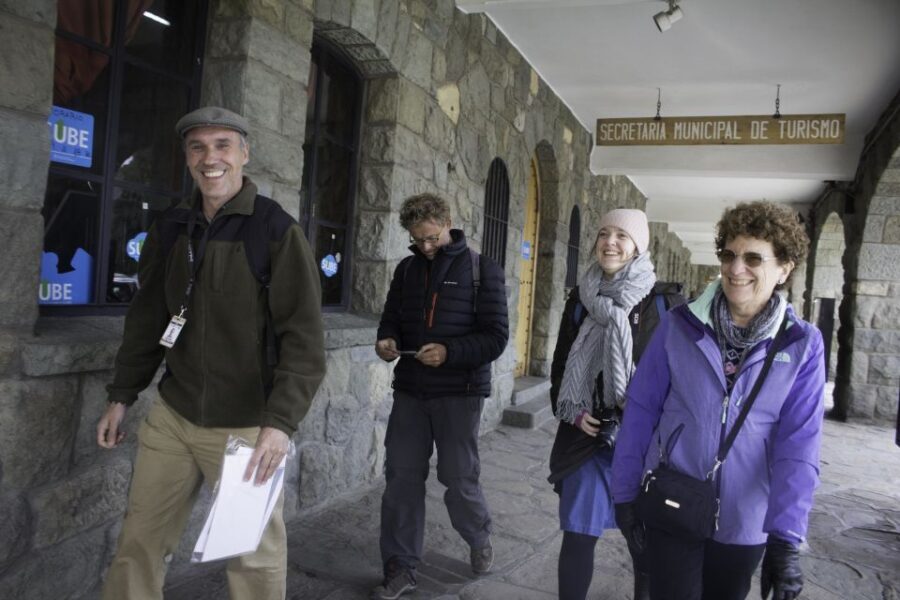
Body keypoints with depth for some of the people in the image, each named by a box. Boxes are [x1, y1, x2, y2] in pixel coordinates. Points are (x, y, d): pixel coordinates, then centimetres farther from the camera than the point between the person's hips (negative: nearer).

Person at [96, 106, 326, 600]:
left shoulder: (277, 232, -11)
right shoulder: (169, 229, 6)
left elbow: (304, 339, -16)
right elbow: (146, 320, 15)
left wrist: (281, 422, -24)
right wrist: (121, 396, 15)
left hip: (247, 425, -4)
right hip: (171, 417, 5)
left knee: (254, 555, 7)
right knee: (138, 541, 12)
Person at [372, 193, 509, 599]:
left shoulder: (482, 269, -3)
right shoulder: (407, 269, 10)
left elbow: (496, 336, -8)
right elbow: (391, 318, 16)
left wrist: (450, 352, -24)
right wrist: (386, 340, -8)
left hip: (459, 393, -3)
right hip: (409, 390, 4)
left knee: (459, 478, 6)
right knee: (401, 478, 4)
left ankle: (479, 540, 36)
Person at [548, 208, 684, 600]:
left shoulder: (664, 301, -6)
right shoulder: (581, 298, 6)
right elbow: (561, 363, 12)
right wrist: (572, 412, -1)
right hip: (588, 436, 2)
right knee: (577, 535, 4)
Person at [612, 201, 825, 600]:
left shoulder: (802, 345, -6)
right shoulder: (680, 326, -8)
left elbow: (798, 445, -11)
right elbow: (640, 410, -4)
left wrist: (785, 536, -18)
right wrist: (625, 493, -3)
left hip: (745, 522, 2)